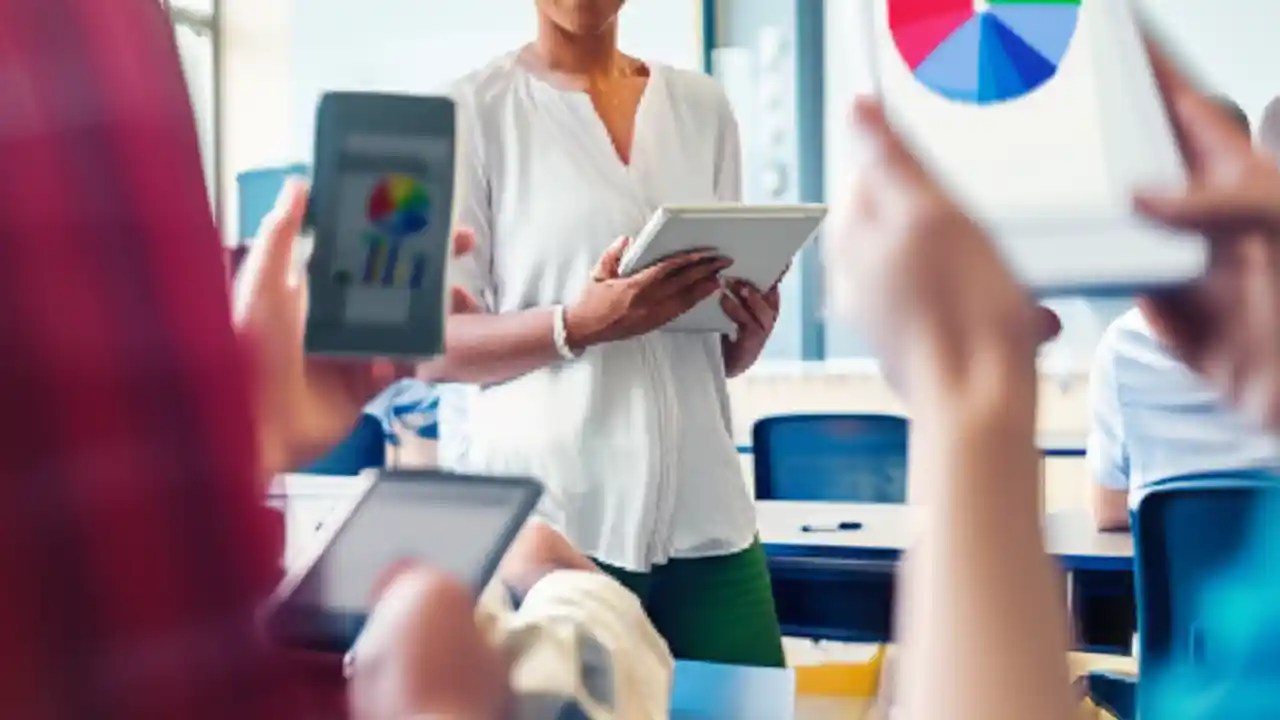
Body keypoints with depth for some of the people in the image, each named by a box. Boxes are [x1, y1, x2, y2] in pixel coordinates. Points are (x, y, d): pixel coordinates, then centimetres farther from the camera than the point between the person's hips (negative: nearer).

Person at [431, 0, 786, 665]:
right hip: (548, 516, -4)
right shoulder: (475, 110, 0)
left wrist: (756, 324, -5)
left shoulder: (703, 106, 13)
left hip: (704, 511, 4)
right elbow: (435, 341, -5)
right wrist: (577, 325, -20)